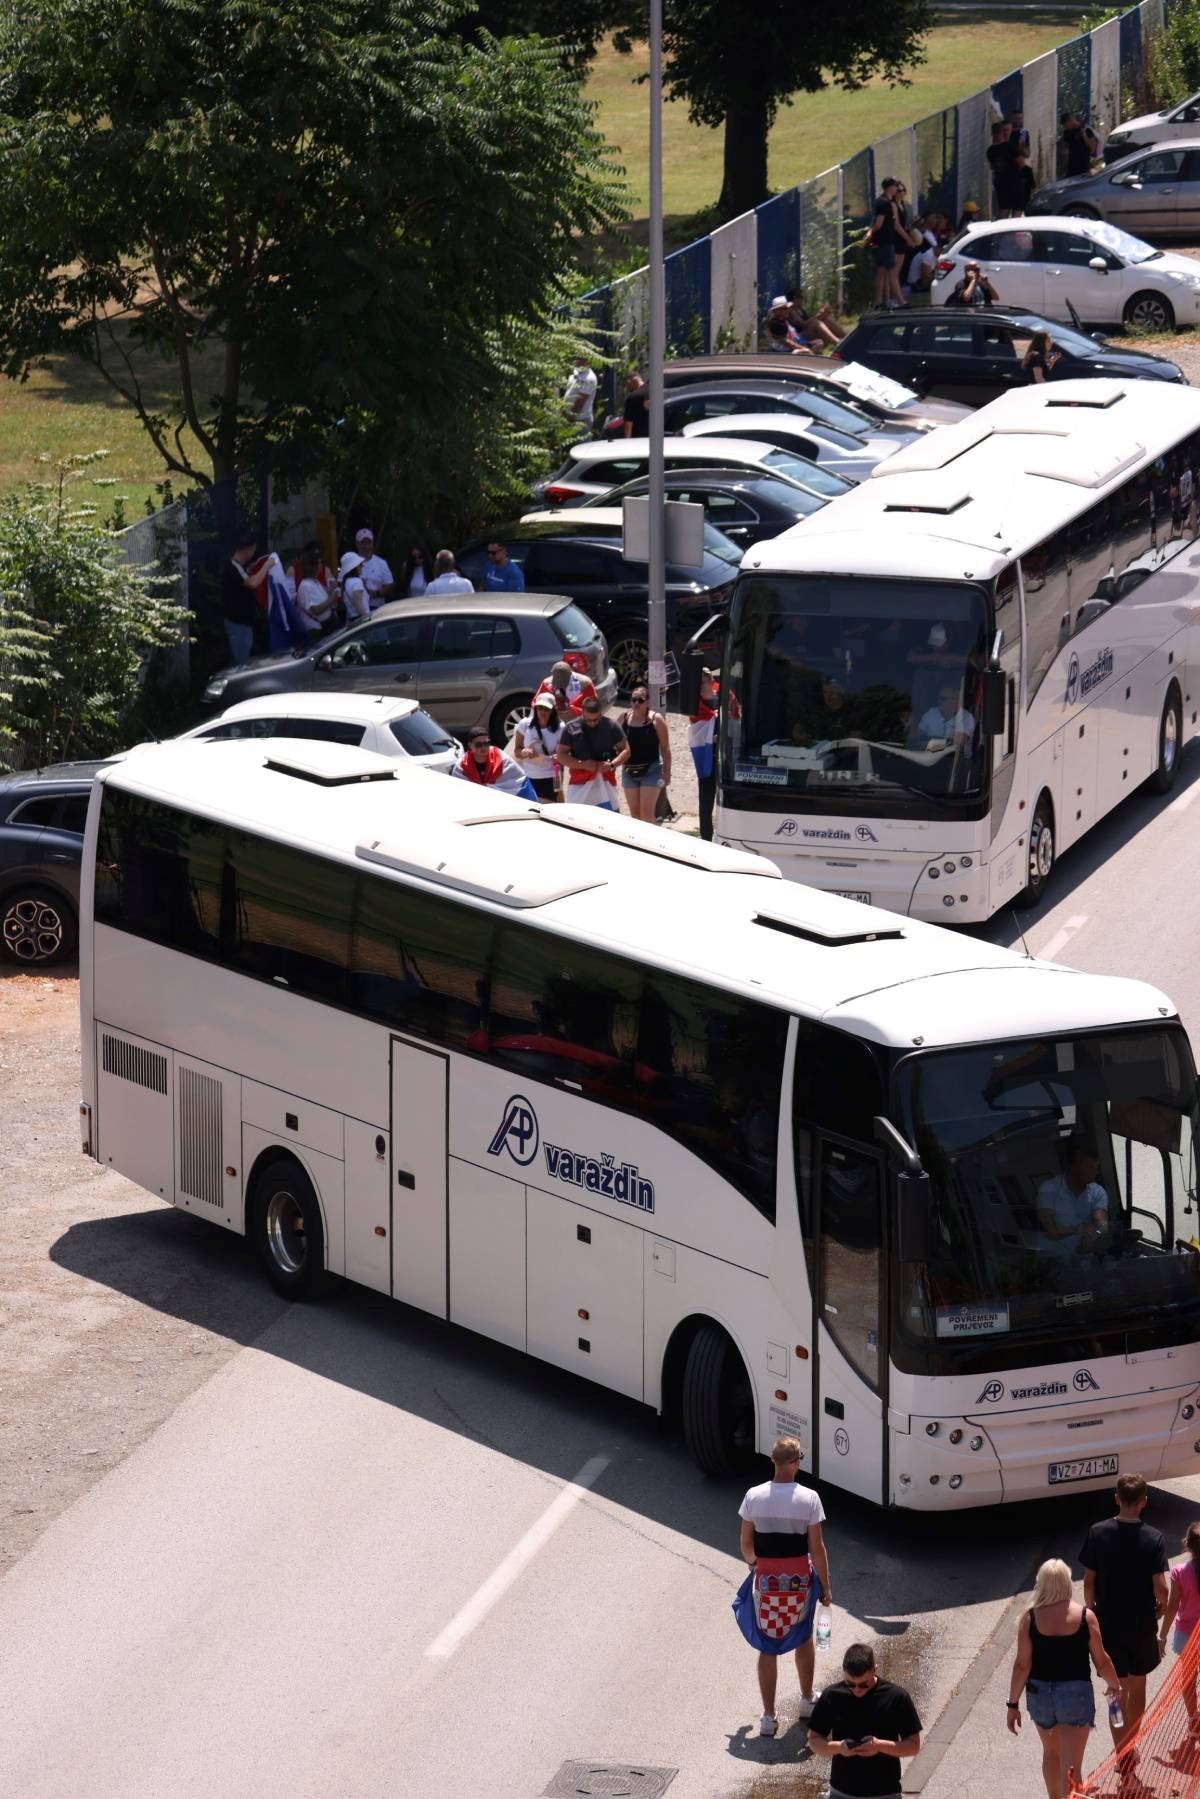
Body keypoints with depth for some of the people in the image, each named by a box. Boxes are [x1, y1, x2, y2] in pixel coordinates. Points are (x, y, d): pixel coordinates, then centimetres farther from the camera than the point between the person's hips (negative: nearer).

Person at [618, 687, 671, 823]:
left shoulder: (656, 719, -6)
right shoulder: (624, 718, 4)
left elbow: (665, 748, -3)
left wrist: (667, 771, -5)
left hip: (650, 770, -4)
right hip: (629, 770, 4)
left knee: (646, 810, -11)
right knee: (634, 811, 9)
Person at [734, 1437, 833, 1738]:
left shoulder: (754, 1497, -8)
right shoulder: (808, 1499, -13)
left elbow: (745, 1544, 1)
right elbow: (817, 1547, -9)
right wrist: (825, 1586, 1)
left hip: (766, 1578, 0)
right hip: (799, 1578, 0)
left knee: (768, 1648, 7)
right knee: (803, 1639, 24)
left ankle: (768, 1717, 6)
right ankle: (807, 1700, 38)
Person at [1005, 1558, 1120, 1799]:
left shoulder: (1030, 1619, -8)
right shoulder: (1085, 1617, -10)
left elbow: (1022, 1665, -7)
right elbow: (1101, 1661, -2)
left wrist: (1013, 1704, 1)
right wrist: (1114, 1686, 17)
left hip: (1040, 1694, 2)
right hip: (1076, 1693, -2)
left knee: (1051, 1753, 25)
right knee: (1071, 1765, -1)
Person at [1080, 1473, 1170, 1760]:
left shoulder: (1098, 1534, -11)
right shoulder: (1153, 1539, -15)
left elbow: (1089, 1581, -5)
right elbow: (1161, 1589, -16)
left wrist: (1092, 1613, 11)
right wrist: (1159, 1610, 6)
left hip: (1108, 1624, 1)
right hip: (1142, 1625, 0)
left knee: (1117, 1689, 10)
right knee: (1138, 1686, 18)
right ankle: (1130, 1748, 30)